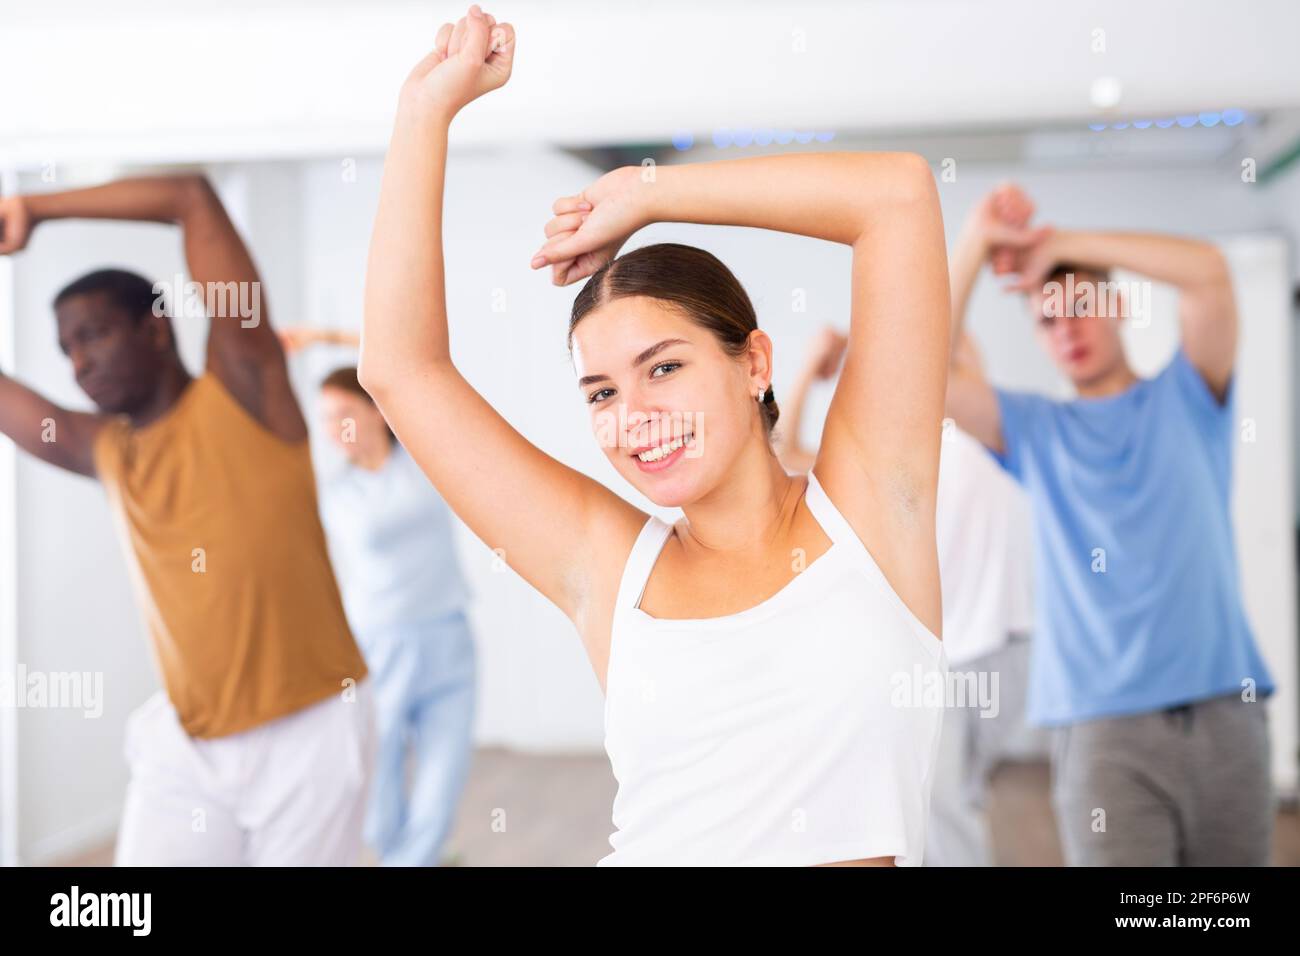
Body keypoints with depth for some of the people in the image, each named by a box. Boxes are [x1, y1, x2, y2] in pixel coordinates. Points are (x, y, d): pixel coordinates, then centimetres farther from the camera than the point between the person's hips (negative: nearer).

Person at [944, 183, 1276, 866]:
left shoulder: (1185, 398, 13)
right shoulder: (1034, 431, 14)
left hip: (1226, 714, 1)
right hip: (1103, 731, -1)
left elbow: (1209, 270, -3)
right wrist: (972, 248, -3)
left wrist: (1058, 244, 0)